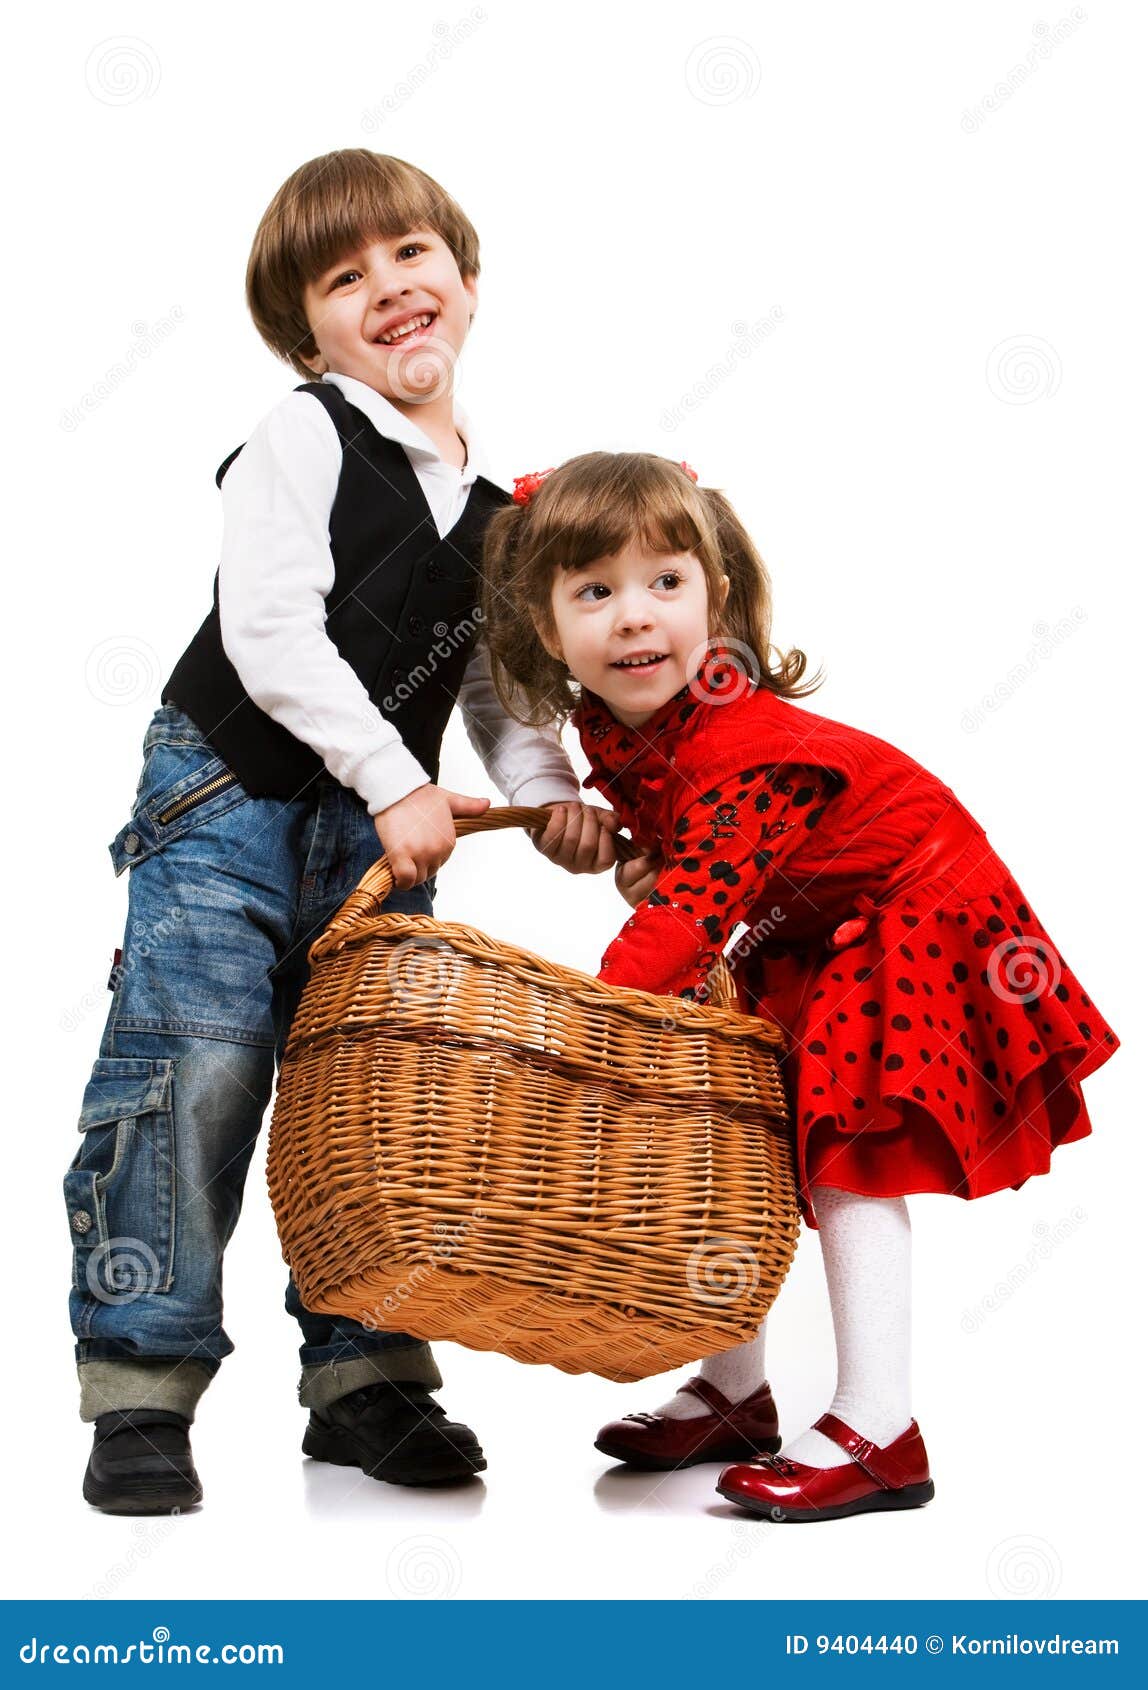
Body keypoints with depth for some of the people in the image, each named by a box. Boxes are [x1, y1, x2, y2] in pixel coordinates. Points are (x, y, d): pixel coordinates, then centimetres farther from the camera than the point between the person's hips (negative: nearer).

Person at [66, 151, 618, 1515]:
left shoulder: (493, 499, 10)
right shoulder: (305, 440, -8)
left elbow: (494, 680, 13)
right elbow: (269, 632, -18)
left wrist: (549, 794, -4)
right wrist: (395, 777, -21)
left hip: (380, 829, 6)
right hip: (228, 797, -5)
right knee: (192, 1080, -9)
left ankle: (366, 1384, 17)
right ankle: (141, 1391, 1)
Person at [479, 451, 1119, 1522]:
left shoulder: (744, 747, -34)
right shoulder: (613, 727, -7)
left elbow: (695, 909, -41)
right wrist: (644, 859, -6)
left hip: (913, 918, -9)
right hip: (809, 936, 9)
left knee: (850, 1150, -16)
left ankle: (877, 1432, -11)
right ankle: (735, 1393, 21)